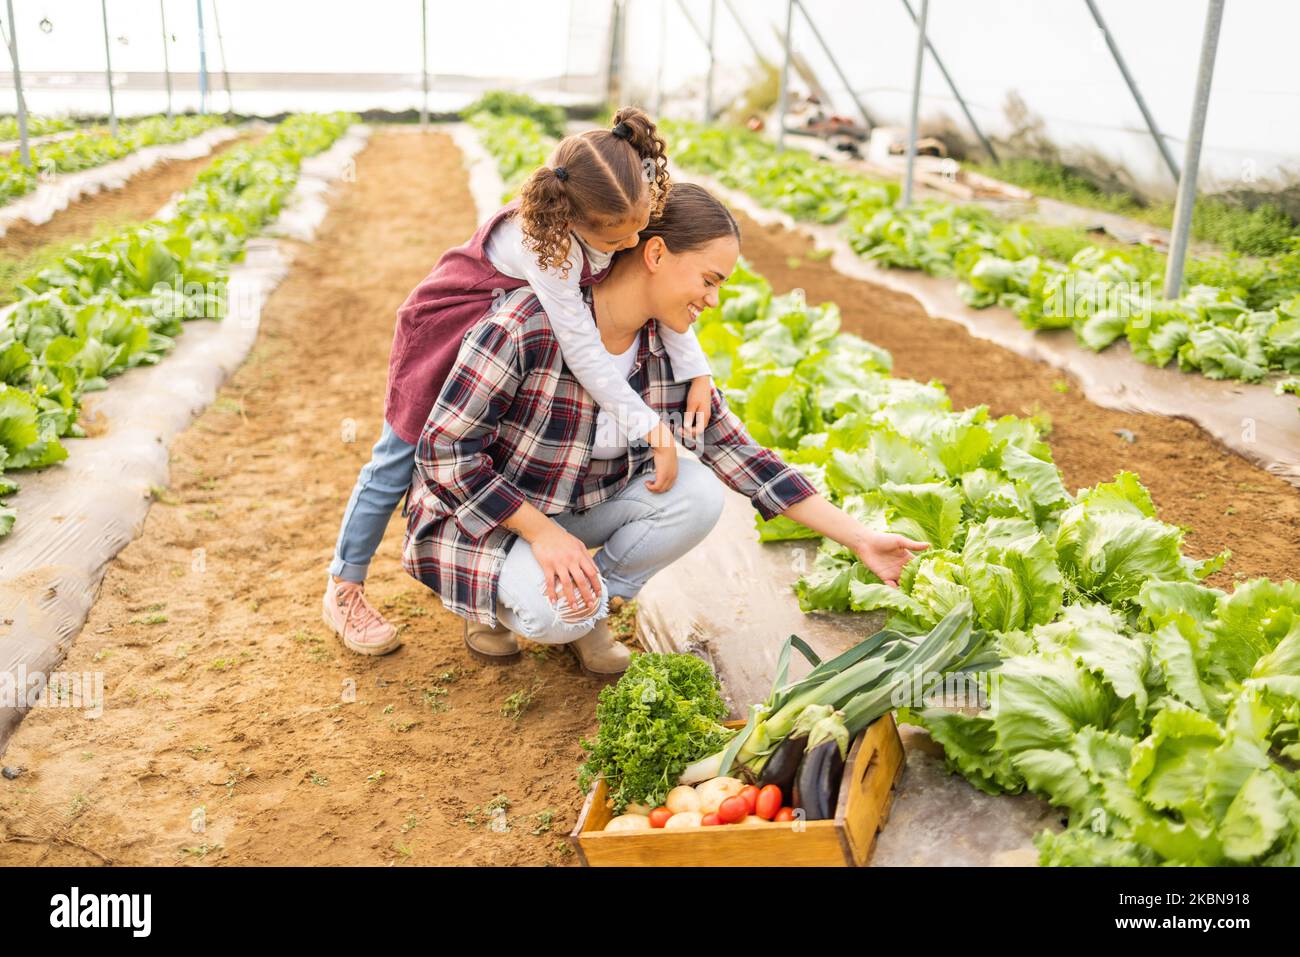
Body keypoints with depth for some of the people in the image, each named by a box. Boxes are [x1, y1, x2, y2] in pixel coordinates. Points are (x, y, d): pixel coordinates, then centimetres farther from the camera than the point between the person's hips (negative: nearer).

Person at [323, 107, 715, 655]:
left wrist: (697, 372, -21)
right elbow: (581, 351, -40)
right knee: (400, 460, 2)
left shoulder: (620, 212, -23)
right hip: (445, 328, -7)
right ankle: (343, 588, 19)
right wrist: (649, 426, -38)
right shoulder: (545, 242, -42)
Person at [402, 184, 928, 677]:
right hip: (483, 512, -5)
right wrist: (543, 533, -28)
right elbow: (444, 447, -24)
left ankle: (589, 609, 3)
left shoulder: (668, 354, -10)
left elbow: (740, 455, -7)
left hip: (579, 505, 6)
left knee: (697, 493, -19)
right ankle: (489, 600, 4)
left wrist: (861, 539, -9)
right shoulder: (525, 328, -29)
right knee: (557, 613, -33)